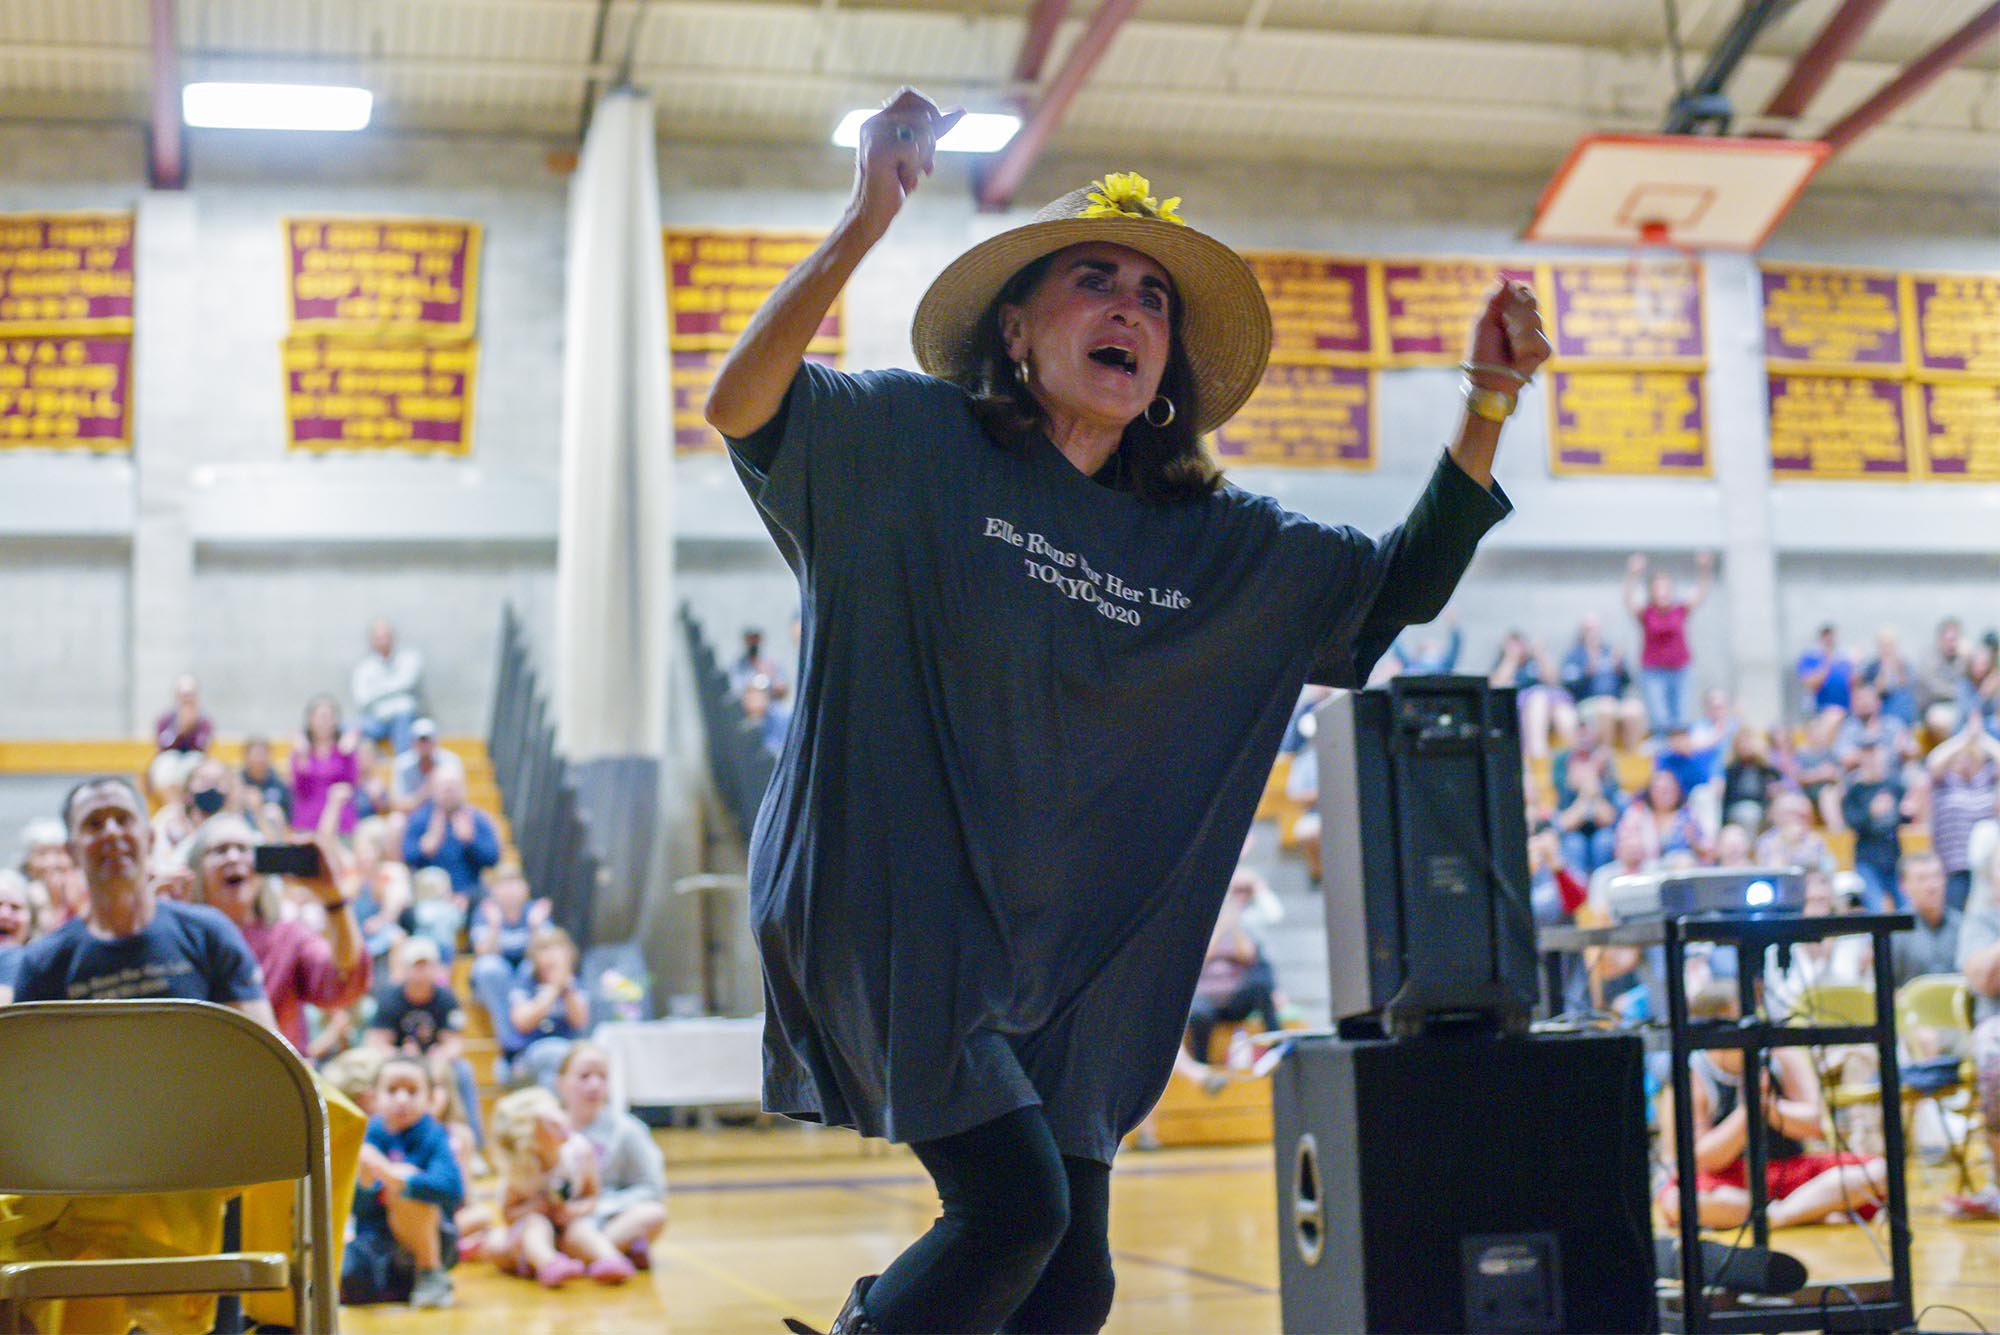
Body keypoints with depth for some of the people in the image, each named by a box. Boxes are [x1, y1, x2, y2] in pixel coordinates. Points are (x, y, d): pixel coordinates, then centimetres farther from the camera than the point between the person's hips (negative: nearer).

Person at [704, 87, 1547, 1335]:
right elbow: (740, 404, -19)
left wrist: (1488, 407, -1)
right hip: (887, 916, -6)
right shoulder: (917, 445, -5)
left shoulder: (1214, 540, 7)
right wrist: (866, 223, -30)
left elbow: (1402, 589, 11)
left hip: (1060, 962, 6)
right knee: (1016, 1203, -19)